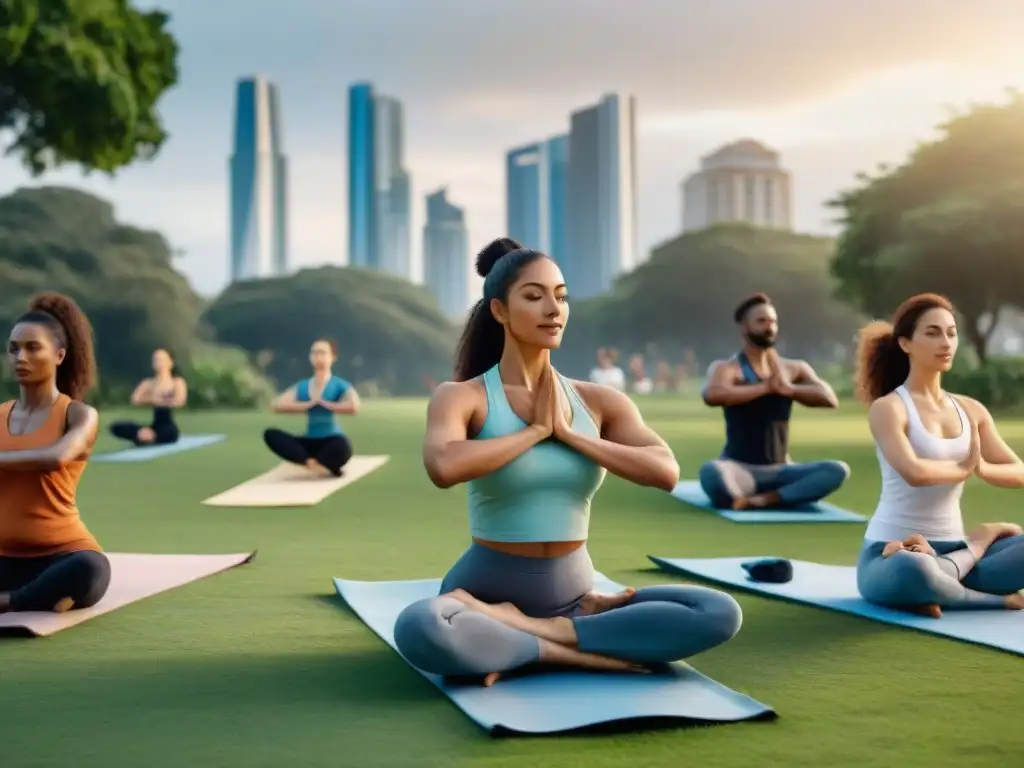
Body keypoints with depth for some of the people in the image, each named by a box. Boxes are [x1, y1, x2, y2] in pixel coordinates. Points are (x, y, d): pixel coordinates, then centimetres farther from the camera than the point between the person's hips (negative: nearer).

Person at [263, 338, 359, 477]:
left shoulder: (340, 385, -1)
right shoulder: (302, 386, 10)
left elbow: (353, 408, -22)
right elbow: (278, 406, -5)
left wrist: (324, 404, -9)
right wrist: (308, 404, -11)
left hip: (330, 441, -4)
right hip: (309, 442, 4)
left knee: (342, 447, -41)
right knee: (271, 435, -19)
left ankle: (310, 463, -12)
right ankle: (312, 462, -25)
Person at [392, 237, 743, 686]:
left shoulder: (599, 401, 5)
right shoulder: (462, 396, -6)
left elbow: (665, 473, -11)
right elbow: (443, 467, -29)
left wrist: (566, 432, -12)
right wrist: (536, 430, -15)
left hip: (573, 597, 4)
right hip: (488, 592, -3)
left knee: (720, 614, -17)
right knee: (419, 630, -38)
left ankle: (533, 632, -14)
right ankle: (581, 650, -17)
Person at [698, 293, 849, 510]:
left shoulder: (795, 368, 11)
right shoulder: (726, 368, -4)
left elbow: (829, 398, -2)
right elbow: (711, 395, -27)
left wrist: (789, 389, -16)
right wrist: (764, 387, -20)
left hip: (780, 471, 4)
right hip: (740, 469, -4)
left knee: (839, 470, -21)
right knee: (711, 472, -39)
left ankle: (763, 500, -27)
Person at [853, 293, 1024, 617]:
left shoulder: (971, 410, 9)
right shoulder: (888, 408, -10)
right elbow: (914, 472, -28)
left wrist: (982, 467, -18)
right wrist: (963, 467, -9)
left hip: (951, 547, 6)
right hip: (892, 553, -6)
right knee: (912, 572, -42)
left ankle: (939, 587, -14)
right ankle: (998, 598, -13)